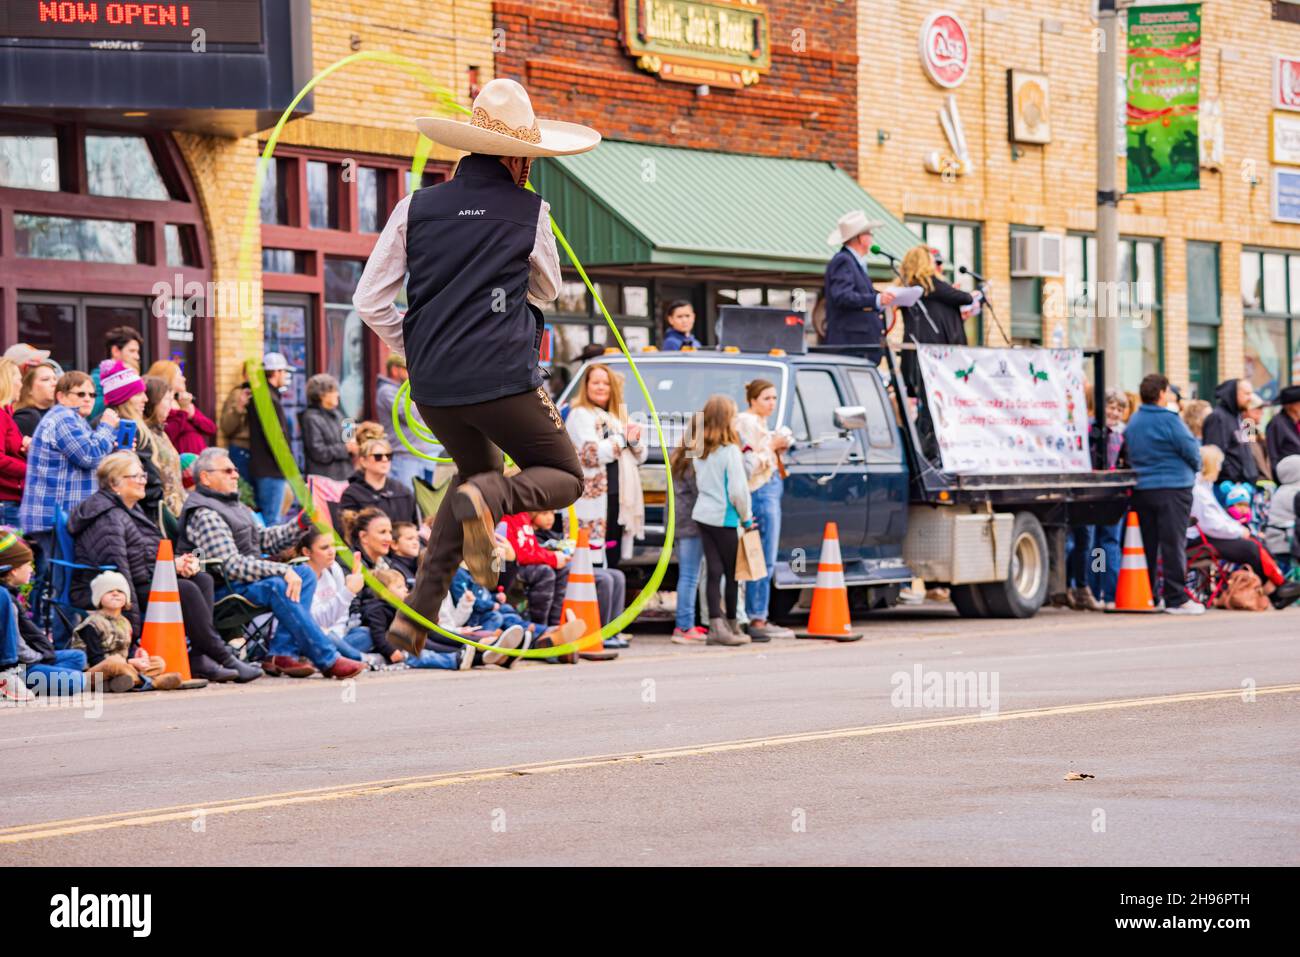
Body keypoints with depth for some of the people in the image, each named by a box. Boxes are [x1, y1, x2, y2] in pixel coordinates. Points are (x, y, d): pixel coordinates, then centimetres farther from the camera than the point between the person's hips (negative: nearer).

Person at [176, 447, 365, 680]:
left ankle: (282, 654, -16)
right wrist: (283, 570, -25)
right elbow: (232, 566, -23)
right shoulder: (205, 515, -14)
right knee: (277, 586, -31)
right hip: (222, 588, -10)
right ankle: (328, 660, -31)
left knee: (305, 575, -2)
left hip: (247, 576, 10)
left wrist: (300, 525, 6)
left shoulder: (234, 505, 19)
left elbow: (264, 540, 20)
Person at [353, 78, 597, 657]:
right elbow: (547, 290, 16)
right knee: (562, 477, 15)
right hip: (502, 379, -4)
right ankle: (486, 500, -19)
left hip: (431, 386, 4)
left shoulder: (415, 208, 4)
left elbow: (370, 301, 3)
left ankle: (418, 614, 17)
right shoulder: (528, 212, -2)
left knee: (477, 469, 28)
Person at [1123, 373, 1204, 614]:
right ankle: (1176, 599, -7)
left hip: (1141, 490, 7)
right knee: (1173, 543, -6)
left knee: (1148, 544, 11)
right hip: (1172, 488, -7)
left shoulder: (1133, 421, 10)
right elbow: (1191, 450, -9)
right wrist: (1196, 467, 10)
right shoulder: (1169, 420, -12)